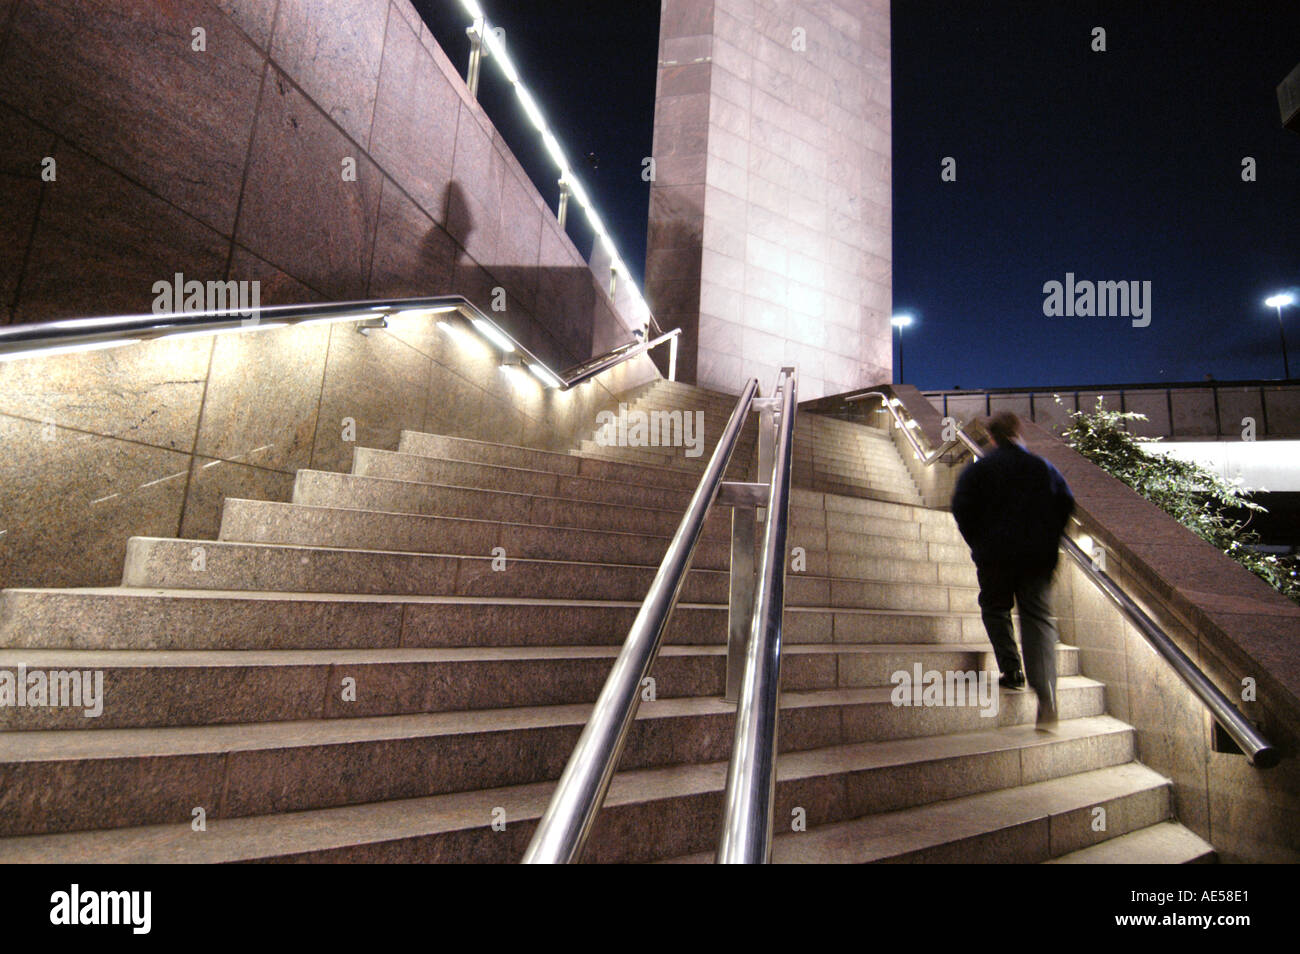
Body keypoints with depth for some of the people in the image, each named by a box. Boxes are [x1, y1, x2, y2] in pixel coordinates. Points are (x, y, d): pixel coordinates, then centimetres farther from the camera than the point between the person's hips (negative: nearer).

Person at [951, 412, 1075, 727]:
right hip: (1039, 556, 3)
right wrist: (1049, 541, 16)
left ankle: (1011, 670, 11)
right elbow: (1066, 503, 8)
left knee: (995, 609, 16)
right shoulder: (1044, 467, 8)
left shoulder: (979, 469, -2)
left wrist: (977, 542, 6)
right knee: (1039, 618, 2)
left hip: (995, 554, -2)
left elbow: (961, 508, -6)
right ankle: (1046, 694, -9)